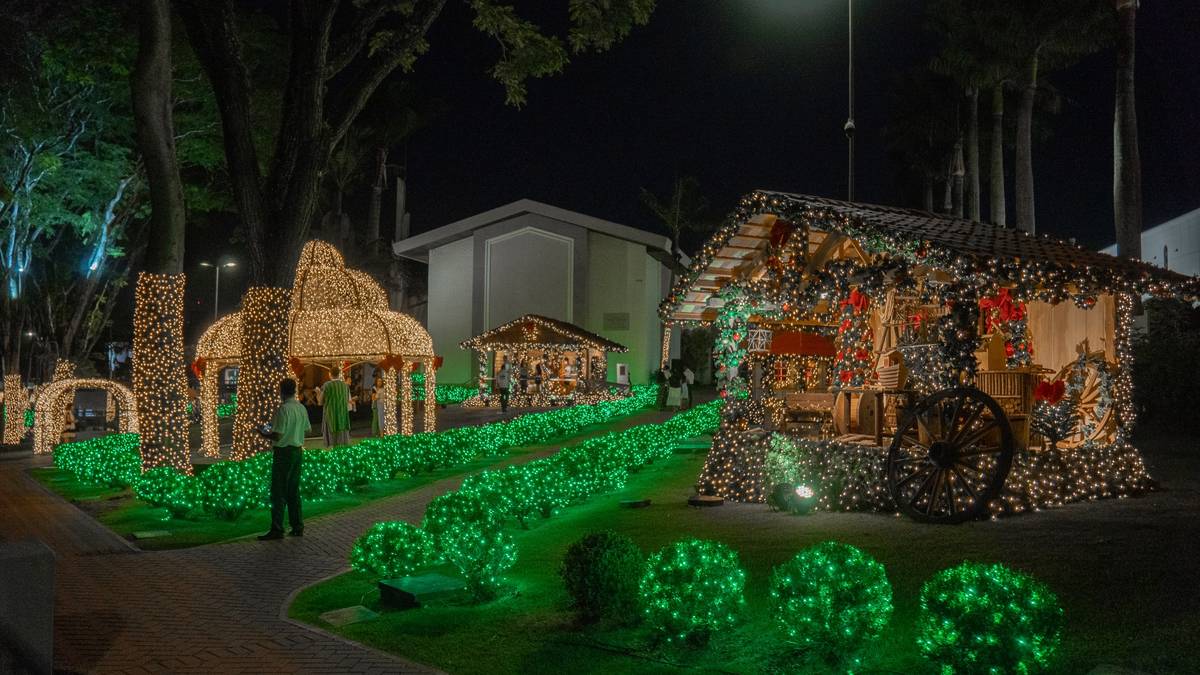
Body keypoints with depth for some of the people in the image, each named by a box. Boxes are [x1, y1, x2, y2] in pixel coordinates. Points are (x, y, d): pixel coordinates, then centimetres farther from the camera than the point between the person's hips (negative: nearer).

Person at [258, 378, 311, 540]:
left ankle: (277, 530, -3)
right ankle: (297, 527, 15)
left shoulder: (283, 409, -17)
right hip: (298, 451, 7)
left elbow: (277, 436, -20)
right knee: (294, 490, 13)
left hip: (284, 452, -7)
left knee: (278, 492, -3)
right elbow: (308, 429, 19)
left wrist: (263, 433, -3)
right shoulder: (302, 408, 6)